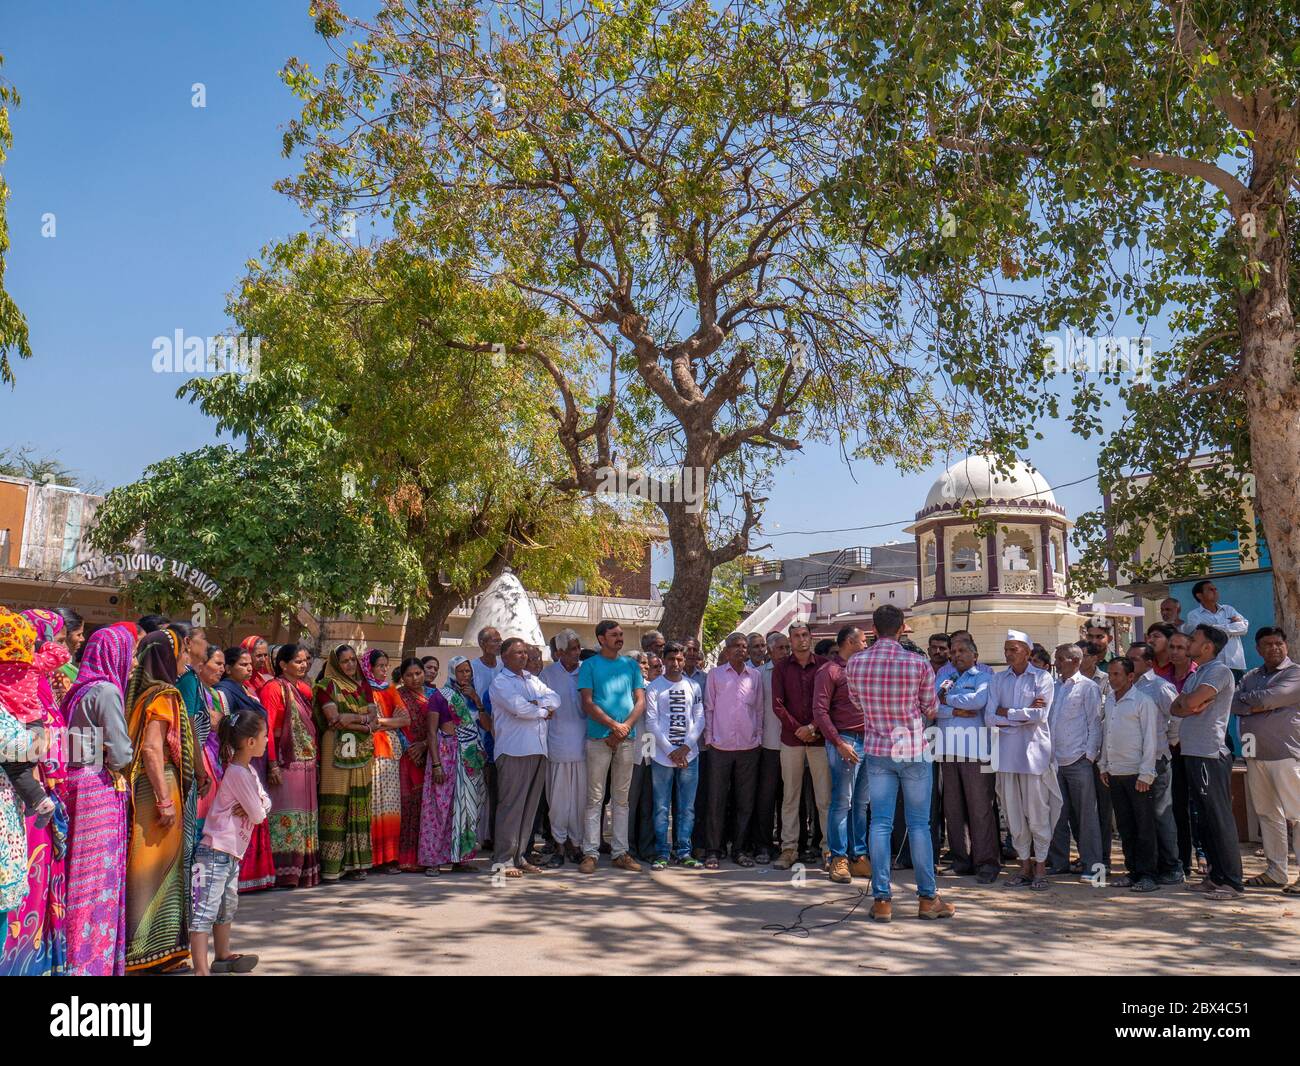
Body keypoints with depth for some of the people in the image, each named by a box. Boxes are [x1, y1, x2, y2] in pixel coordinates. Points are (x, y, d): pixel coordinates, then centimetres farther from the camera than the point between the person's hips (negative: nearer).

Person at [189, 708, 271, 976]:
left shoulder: (248, 770, 11)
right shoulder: (238, 773, -20)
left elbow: (266, 803, 10)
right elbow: (258, 815, -18)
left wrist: (255, 806, -11)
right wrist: (257, 809, 4)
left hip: (231, 853, 11)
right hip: (216, 852, -11)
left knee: (227, 908, 23)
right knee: (206, 911, -11)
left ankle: (223, 957, 37)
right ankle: (201, 969, -12)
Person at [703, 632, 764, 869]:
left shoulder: (755, 676, 8)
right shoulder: (715, 674, 3)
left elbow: (759, 709, 13)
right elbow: (708, 708, 4)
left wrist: (758, 737, 8)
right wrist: (708, 738, 0)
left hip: (749, 746, 2)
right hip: (720, 745, -2)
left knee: (745, 801, 7)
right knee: (717, 800, 1)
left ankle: (740, 849, 17)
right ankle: (713, 850, 9)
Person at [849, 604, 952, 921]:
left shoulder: (855, 663, -5)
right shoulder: (919, 663, -11)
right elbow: (930, 708, 2)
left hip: (876, 751, 2)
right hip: (913, 751, -2)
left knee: (880, 823, 5)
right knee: (919, 824, 7)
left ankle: (882, 899, 7)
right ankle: (928, 898, 15)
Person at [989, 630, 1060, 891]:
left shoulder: (1042, 677, 0)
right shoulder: (998, 678, 10)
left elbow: (1040, 715, -11)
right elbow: (990, 718, 2)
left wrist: (1006, 712, -4)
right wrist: (1024, 715, -8)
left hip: (1034, 750, -3)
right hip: (1006, 750, 4)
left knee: (1038, 810, 0)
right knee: (1013, 810, 6)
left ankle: (1040, 866, 12)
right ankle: (1025, 865, 18)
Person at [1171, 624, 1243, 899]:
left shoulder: (1219, 671, -10)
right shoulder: (1196, 675, 18)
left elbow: (1191, 701, -21)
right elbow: (1175, 709, 12)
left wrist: (1183, 698, 1)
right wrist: (1191, 706, -9)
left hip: (1210, 755, -9)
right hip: (1192, 753, 9)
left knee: (1219, 818, -5)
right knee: (1204, 817, 13)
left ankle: (1232, 882, 0)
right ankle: (1216, 876, 20)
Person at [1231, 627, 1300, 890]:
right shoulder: (1251, 676, 17)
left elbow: (1271, 697, -15)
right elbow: (1234, 703, 3)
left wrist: (1247, 699, 1)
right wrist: (1262, 706, -10)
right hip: (1255, 754, 6)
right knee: (1267, 814, 10)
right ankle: (1276, 872, 17)